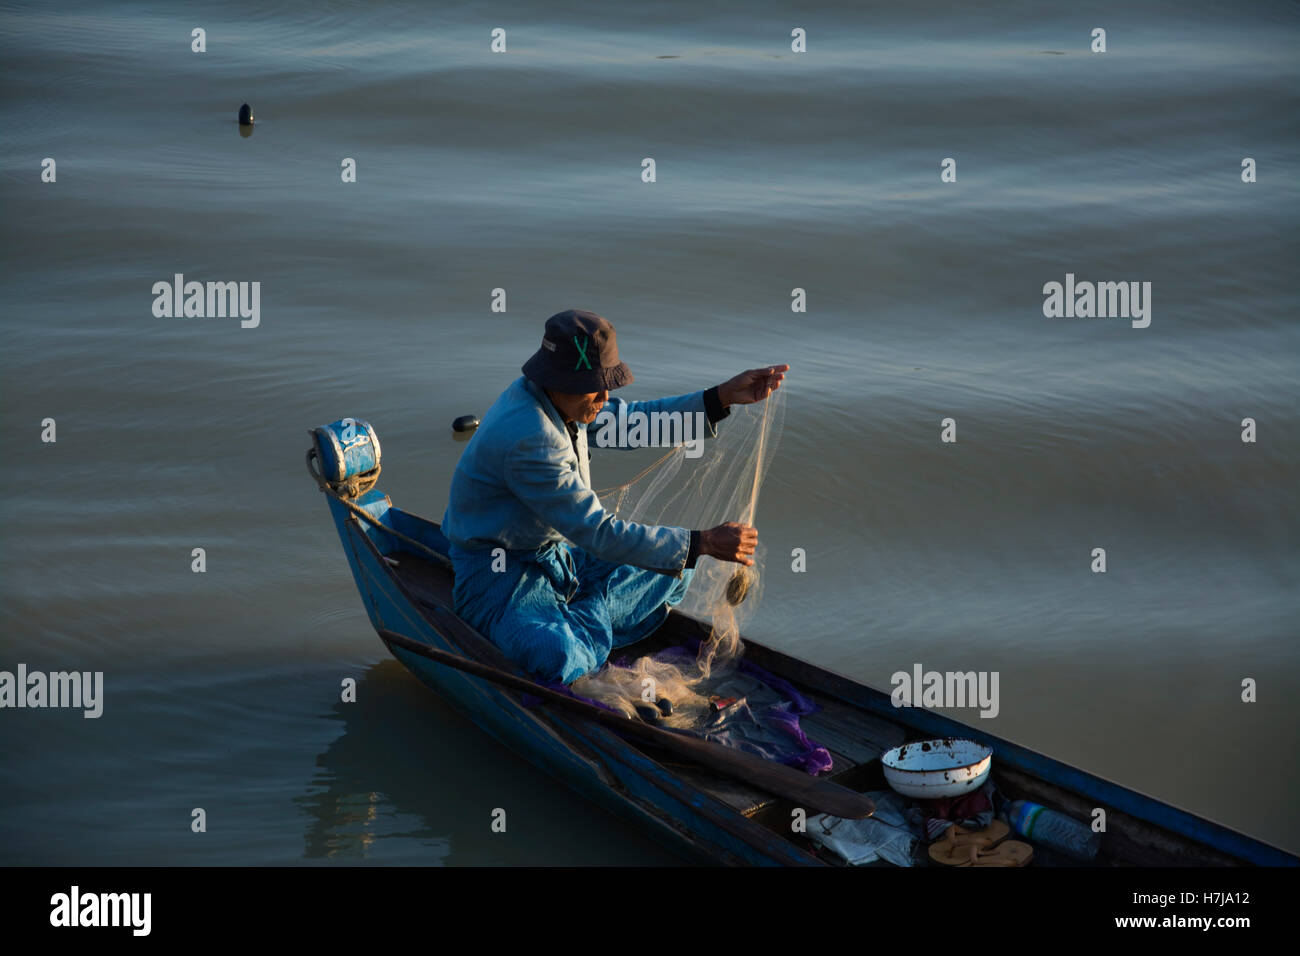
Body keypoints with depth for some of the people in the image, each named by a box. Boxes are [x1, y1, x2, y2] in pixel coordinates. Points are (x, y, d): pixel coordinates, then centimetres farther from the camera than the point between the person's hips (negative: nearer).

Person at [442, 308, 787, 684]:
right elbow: (598, 532, -29)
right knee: (559, 662, -40)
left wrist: (724, 396, 2)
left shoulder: (556, 396, 0)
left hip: (554, 555, 10)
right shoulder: (528, 439, -30)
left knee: (676, 568, 14)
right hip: (499, 575, -10)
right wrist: (703, 542, -28)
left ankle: (581, 627, -1)